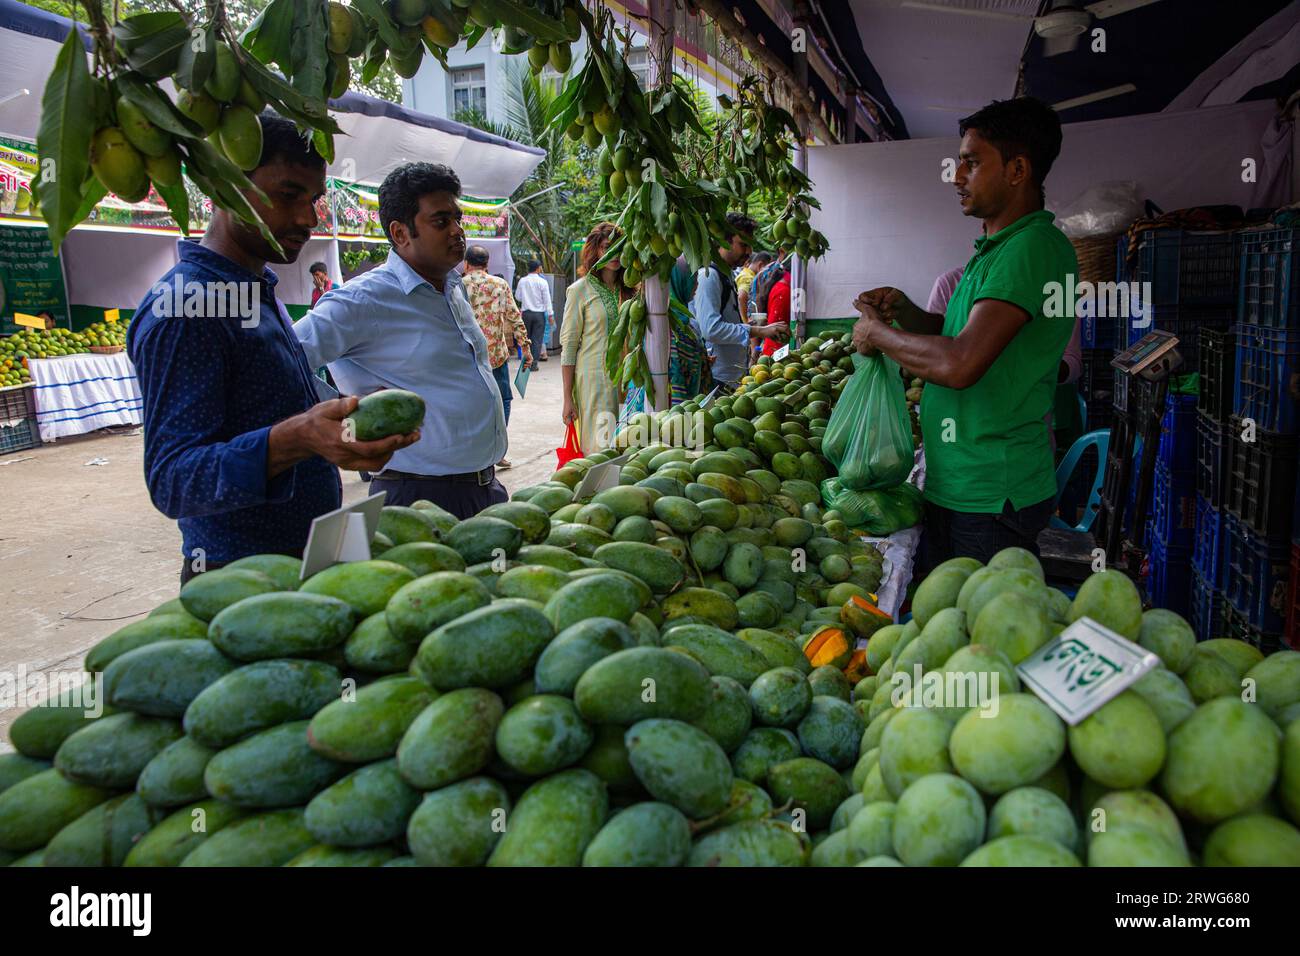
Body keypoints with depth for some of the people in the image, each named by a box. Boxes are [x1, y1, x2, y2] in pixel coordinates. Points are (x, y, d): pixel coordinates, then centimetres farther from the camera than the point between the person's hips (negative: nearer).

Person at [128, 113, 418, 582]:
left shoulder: (261, 291, 11)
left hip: (308, 561, 9)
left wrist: (349, 409, 11)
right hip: (242, 579, -9)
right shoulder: (183, 306, -20)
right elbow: (171, 480, -27)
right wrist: (295, 439, -42)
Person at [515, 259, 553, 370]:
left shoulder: (522, 281, 0)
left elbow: (518, 296, 11)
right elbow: (547, 299, -6)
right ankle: (533, 364, -1)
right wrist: (550, 314, -1)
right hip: (539, 313, -2)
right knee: (537, 339, 1)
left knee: (526, 338, 13)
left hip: (526, 313, 3)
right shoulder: (542, 281, -7)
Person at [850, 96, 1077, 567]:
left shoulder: (1035, 246, -18)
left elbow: (960, 364, -28)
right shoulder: (996, 249, 15)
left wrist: (877, 334, -12)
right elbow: (952, 335, 24)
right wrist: (903, 309, 5)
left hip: (992, 497, -10)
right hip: (952, 486, 10)